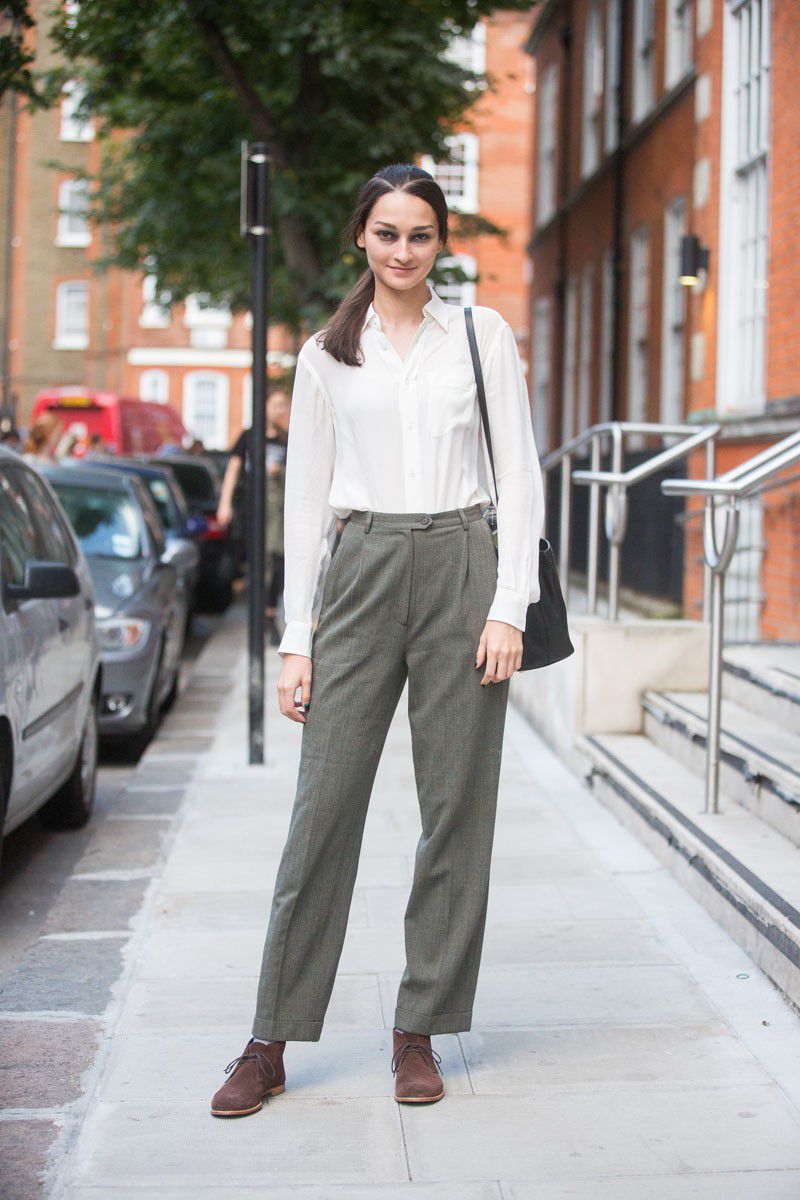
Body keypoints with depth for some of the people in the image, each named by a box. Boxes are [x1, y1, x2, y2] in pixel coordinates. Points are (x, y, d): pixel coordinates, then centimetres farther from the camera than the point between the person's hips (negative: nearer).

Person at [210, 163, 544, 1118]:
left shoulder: (482, 335, 7)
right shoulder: (326, 354, 10)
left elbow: (519, 477, 3)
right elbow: (305, 498, 8)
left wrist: (508, 606, -7)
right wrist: (296, 639, 2)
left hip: (460, 571, 0)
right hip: (360, 574, 1)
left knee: (457, 809, 2)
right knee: (324, 805, -2)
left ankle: (419, 1035, 15)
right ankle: (272, 1043, 7)